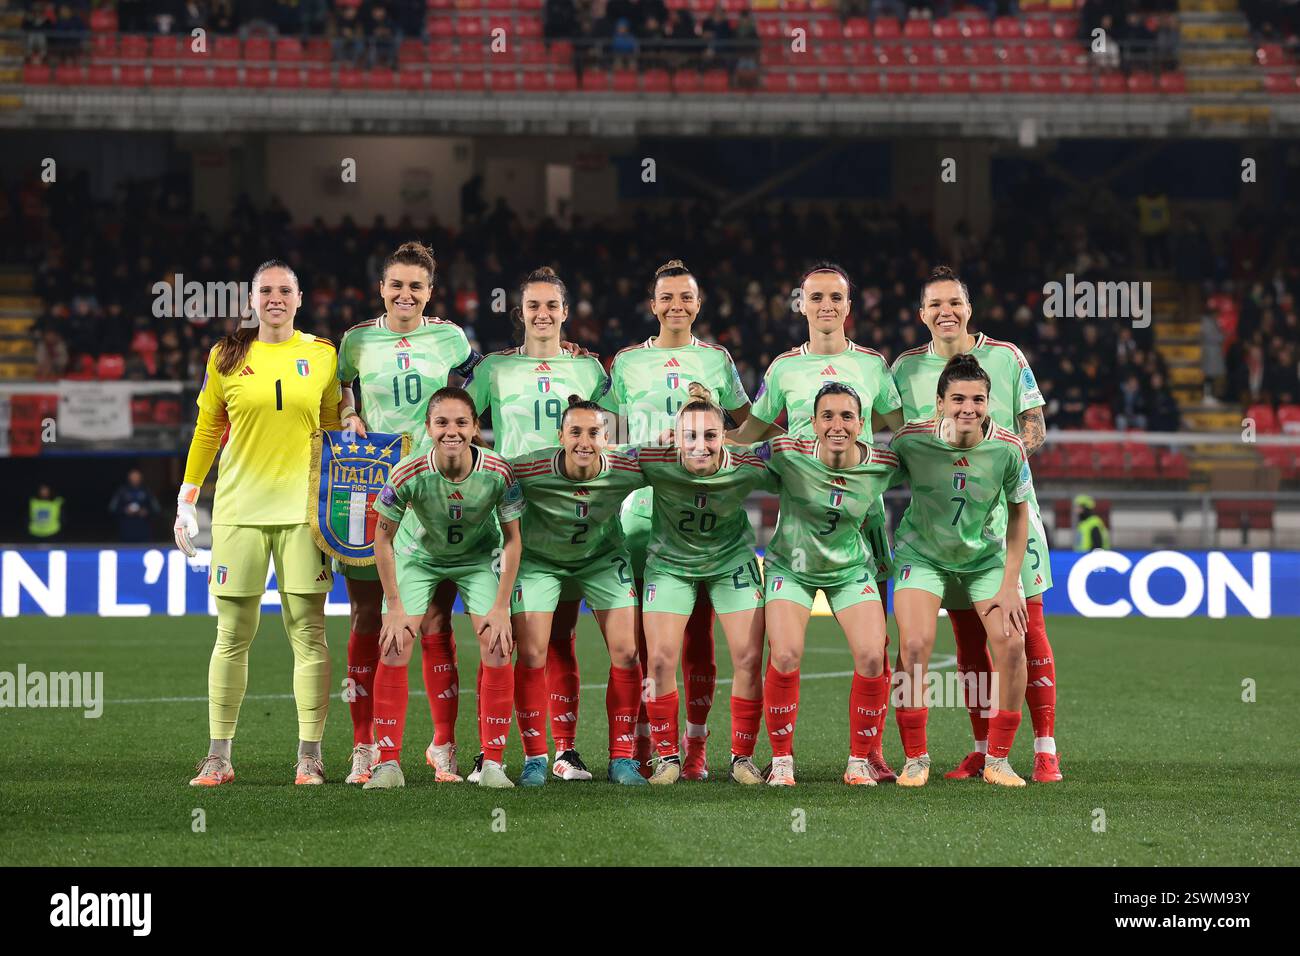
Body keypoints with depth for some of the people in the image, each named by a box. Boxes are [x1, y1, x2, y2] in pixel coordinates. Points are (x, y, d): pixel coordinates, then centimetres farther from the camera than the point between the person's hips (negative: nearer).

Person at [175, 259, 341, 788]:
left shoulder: (323, 355, 6)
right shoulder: (226, 357, 6)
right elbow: (206, 431, 13)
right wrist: (186, 500, 10)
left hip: (303, 505, 0)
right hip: (240, 505, 0)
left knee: (308, 633, -3)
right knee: (233, 635, 1)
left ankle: (309, 756, 1)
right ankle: (218, 758, 6)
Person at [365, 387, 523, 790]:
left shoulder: (497, 472, -29)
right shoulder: (409, 473, -31)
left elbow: (512, 539, -14)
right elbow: (383, 536, -16)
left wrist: (500, 609, -15)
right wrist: (395, 608, -16)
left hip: (480, 557, 0)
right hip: (421, 556, 0)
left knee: (498, 648, -14)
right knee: (394, 647, -13)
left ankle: (492, 764, -3)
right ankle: (388, 764, -4)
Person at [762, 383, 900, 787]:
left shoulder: (882, 465, -17)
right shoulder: (788, 455, -24)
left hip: (851, 570, 2)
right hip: (791, 567, -2)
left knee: (872, 657, -15)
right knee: (785, 656, -20)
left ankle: (860, 761, 4)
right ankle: (781, 760, 0)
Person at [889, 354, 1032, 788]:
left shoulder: (1009, 449, -21)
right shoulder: (910, 439, -24)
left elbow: (1018, 512, -6)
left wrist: (1009, 585, -7)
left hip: (986, 556, 1)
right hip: (922, 553, -1)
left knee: (1011, 643, -14)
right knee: (914, 645, -20)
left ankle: (997, 760, 3)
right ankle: (915, 759, -2)